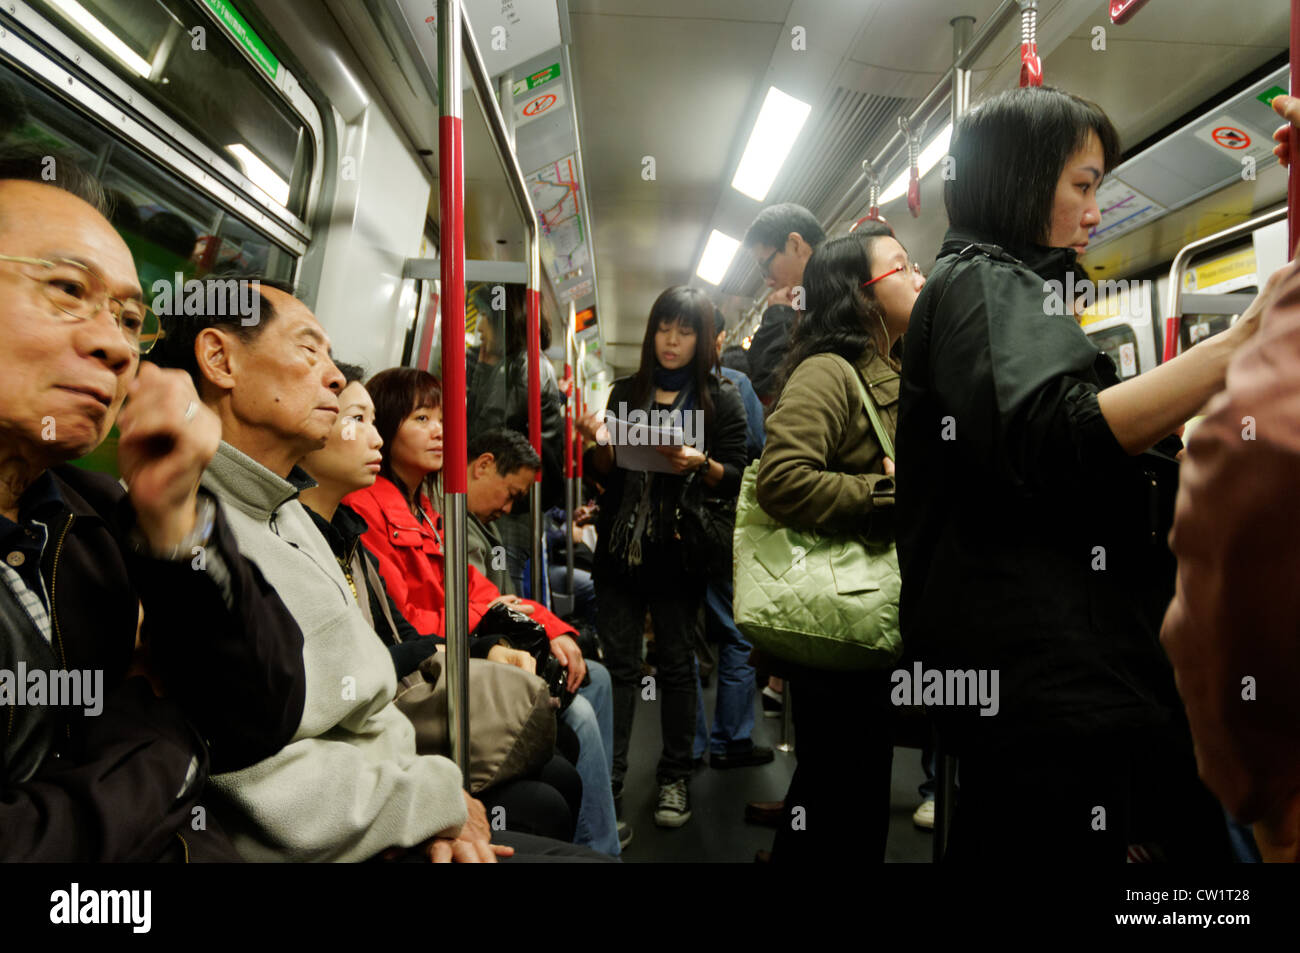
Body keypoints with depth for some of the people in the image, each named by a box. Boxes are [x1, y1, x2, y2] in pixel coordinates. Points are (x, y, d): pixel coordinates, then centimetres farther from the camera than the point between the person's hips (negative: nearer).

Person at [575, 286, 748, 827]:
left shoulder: (720, 399, 4)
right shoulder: (627, 392, 12)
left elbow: (736, 478, 1)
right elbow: (605, 474, 13)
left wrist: (699, 464, -18)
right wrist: (599, 444, -8)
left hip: (677, 553, -2)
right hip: (620, 546, 2)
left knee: (676, 664, 7)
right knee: (618, 664, 2)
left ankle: (675, 778, 20)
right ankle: (608, 778, 10)